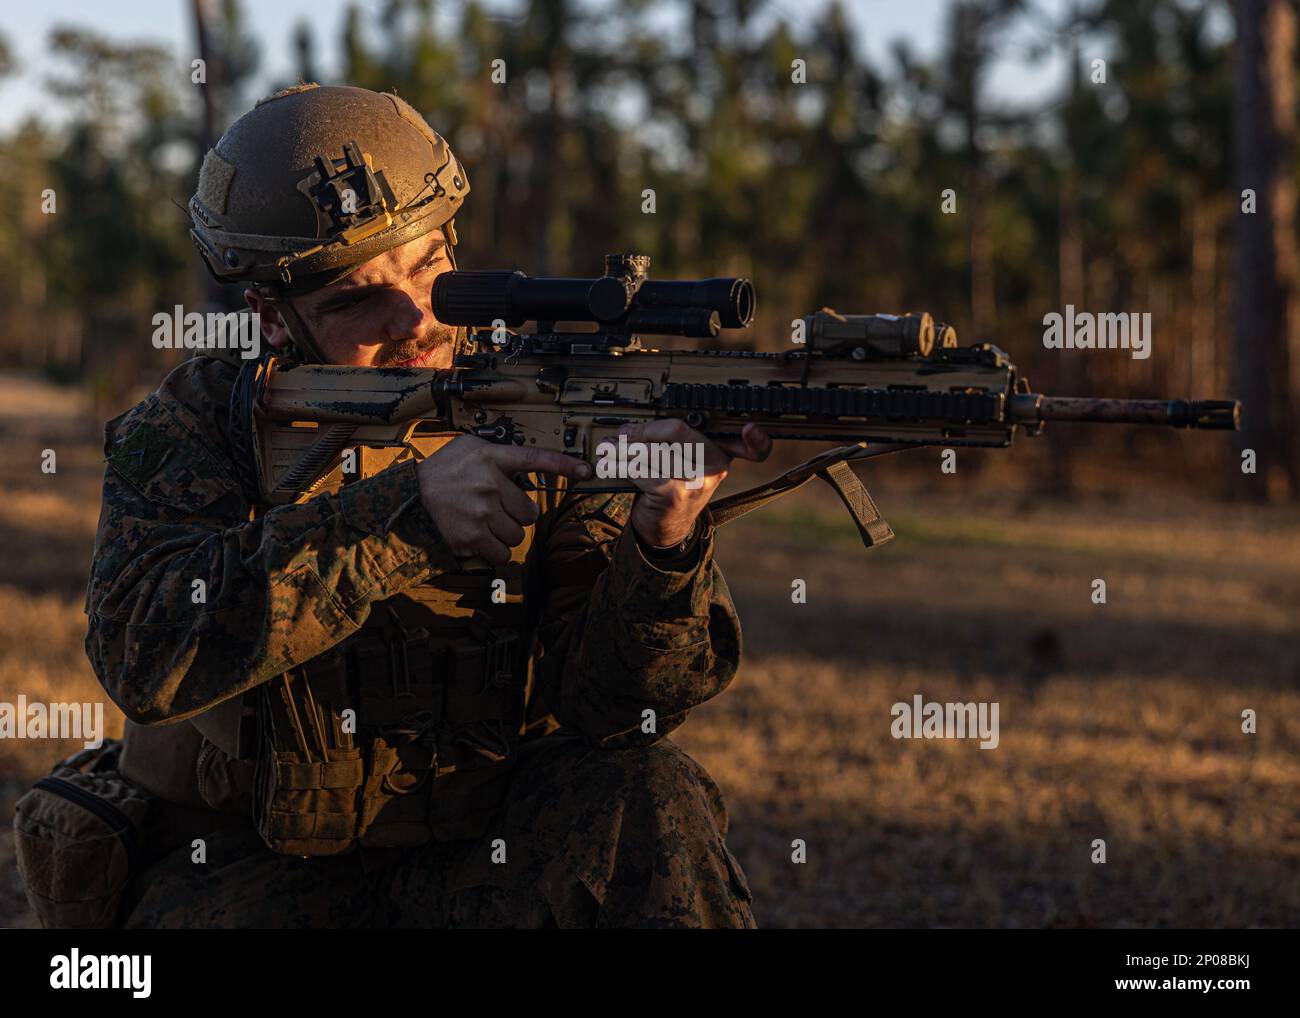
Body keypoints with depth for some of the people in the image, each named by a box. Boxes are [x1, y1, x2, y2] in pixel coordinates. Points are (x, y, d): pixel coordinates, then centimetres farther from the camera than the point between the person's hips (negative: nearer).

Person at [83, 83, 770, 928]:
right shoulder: (195, 426, -6)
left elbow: (606, 701, -12)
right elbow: (145, 653, -25)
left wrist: (662, 538, -33)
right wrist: (403, 511, -33)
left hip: (488, 863, 1)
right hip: (256, 877, 0)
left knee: (651, 798, -26)